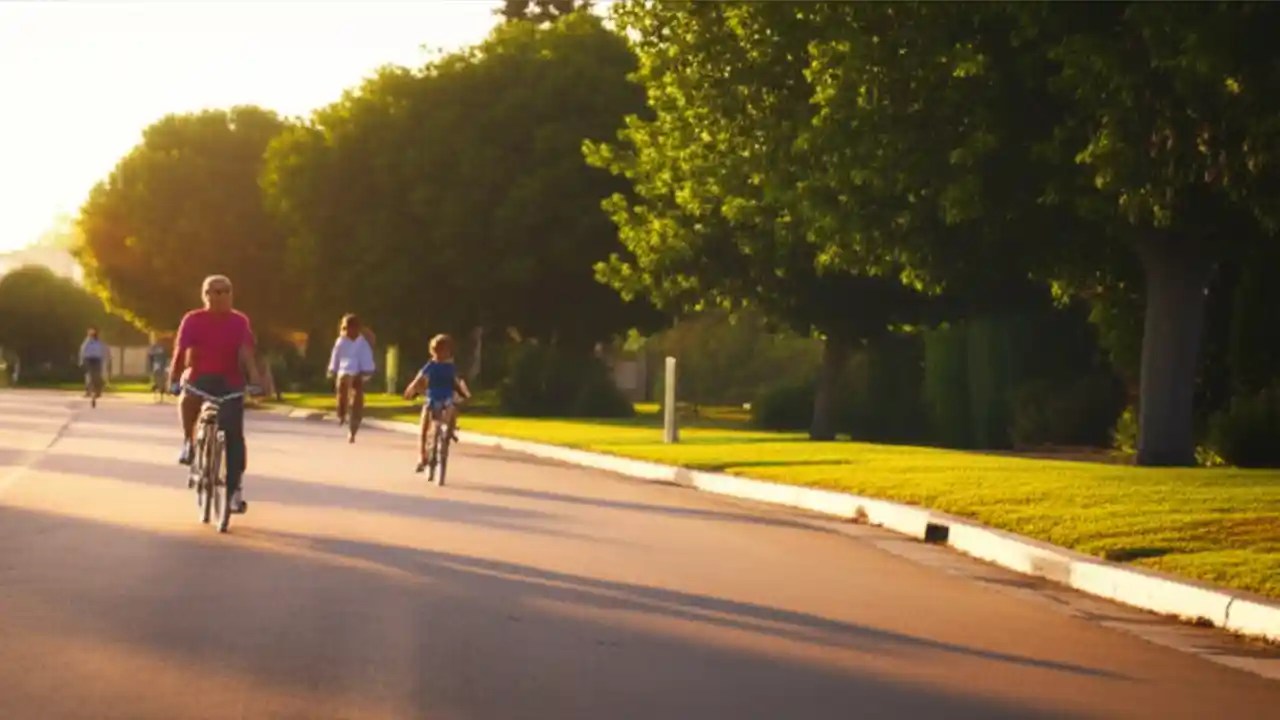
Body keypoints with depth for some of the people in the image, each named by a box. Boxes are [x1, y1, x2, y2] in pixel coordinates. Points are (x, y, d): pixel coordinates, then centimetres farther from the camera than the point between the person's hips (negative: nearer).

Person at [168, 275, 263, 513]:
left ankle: (236, 487, -2)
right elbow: (180, 350, -15)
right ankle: (189, 442, -10)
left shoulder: (239, 321, -5)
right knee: (188, 399, -35)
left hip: (230, 382, 1)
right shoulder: (193, 320, -8)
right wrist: (174, 379, -28)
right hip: (200, 378, -1)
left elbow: (246, 352, -18)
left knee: (233, 433, -9)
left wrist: (254, 378, -33)